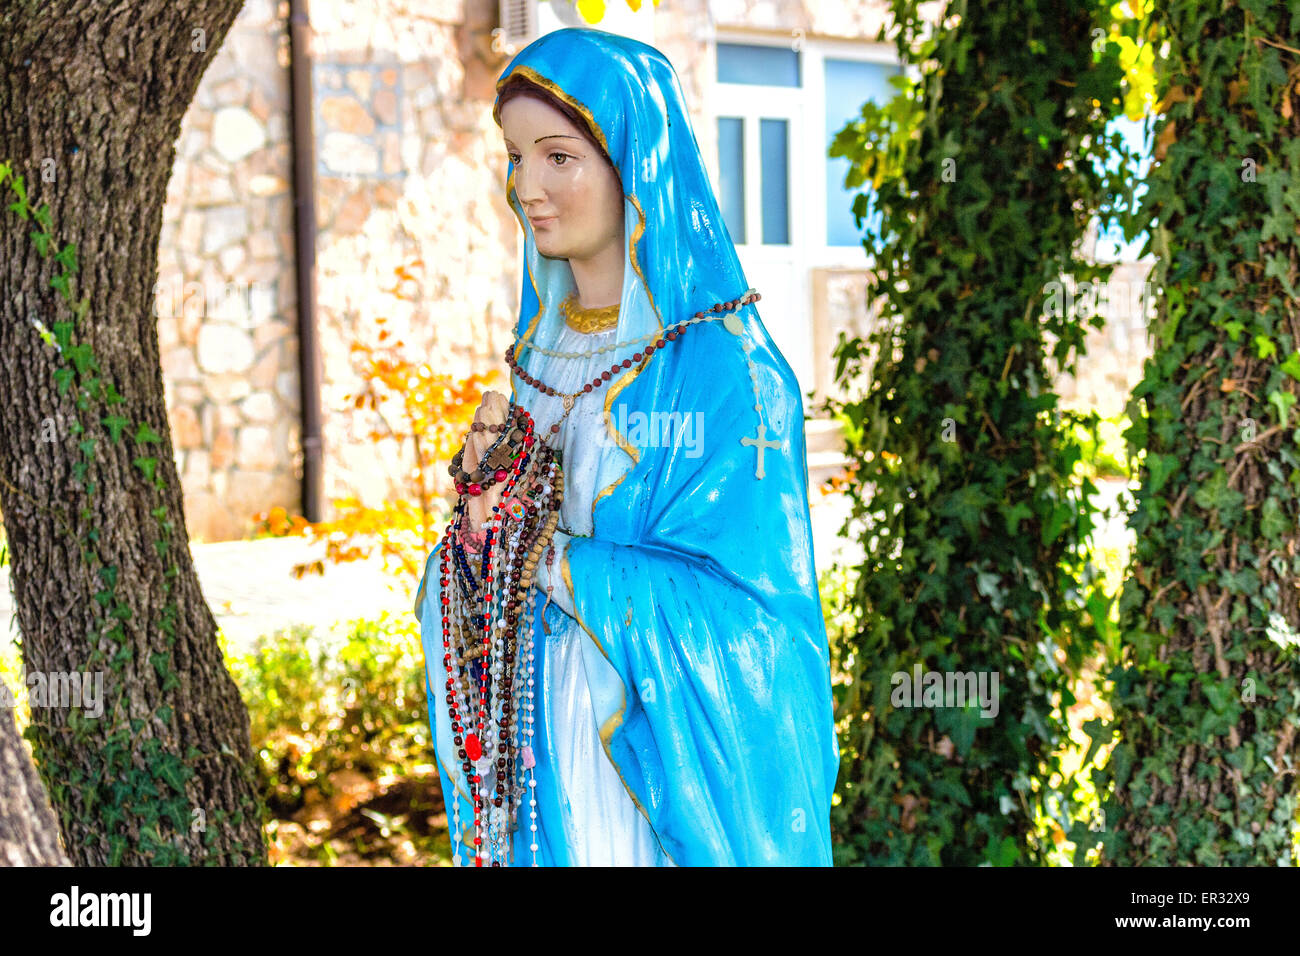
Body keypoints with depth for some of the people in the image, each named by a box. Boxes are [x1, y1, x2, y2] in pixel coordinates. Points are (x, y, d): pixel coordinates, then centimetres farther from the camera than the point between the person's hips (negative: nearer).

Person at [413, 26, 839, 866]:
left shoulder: (726, 366, -15)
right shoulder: (542, 350, 6)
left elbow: (742, 604, -18)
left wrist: (554, 556, -15)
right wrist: (488, 485, -10)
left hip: (680, 755, -6)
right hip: (548, 743, 6)